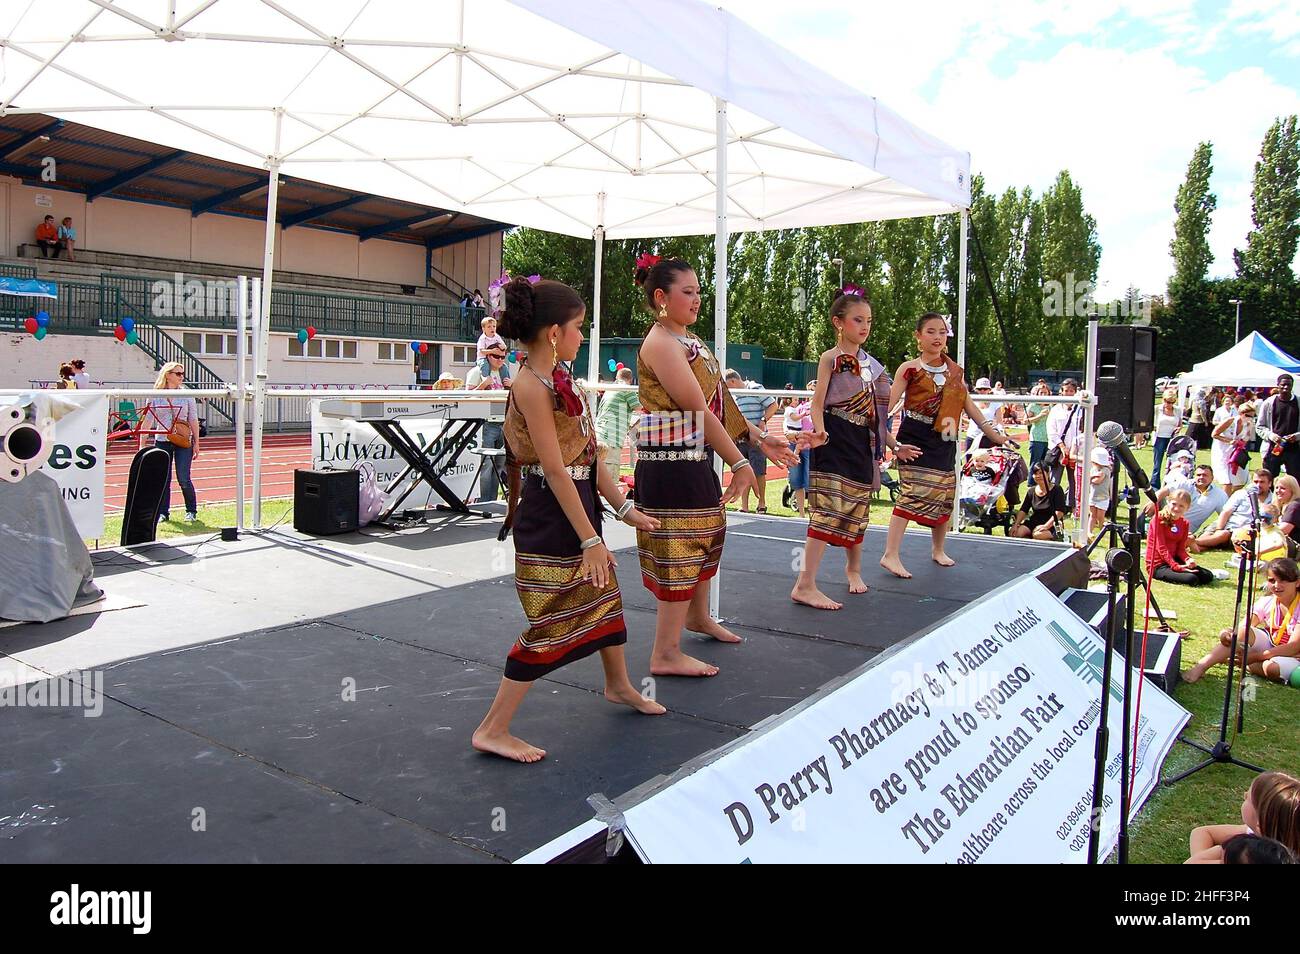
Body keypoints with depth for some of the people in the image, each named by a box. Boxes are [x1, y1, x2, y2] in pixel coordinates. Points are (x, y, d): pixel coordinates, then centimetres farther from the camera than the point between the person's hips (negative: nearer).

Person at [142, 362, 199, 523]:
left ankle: (191, 511, 11)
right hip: (162, 441, 1)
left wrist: (196, 443, 0)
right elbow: (147, 421, 6)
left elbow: (193, 420, 5)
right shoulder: (155, 396, 3)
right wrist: (142, 444, 3)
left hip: (183, 442, -1)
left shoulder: (187, 395, 4)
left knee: (183, 479, -6)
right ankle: (163, 512, 16)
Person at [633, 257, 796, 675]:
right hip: (670, 463, -10)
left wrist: (758, 437, 9)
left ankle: (698, 615, 44)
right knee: (678, 546, -4)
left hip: (696, 457, 10)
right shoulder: (661, 343, -17)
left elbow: (719, 401, 14)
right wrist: (740, 463, -19)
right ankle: (666, 654, 7)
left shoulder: (688, 341, 14)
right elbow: (699, 410, -20)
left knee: (709, 531, 22)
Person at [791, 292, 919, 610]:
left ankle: (854, 568, 37)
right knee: (830, 511, -16)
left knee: (856, 509, 16)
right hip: (834, 444, -7)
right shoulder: (830, 359, -5)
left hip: (862, 446, 7)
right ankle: (805, 585, -16)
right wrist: (820, 432, -32)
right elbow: (817, 403, -13)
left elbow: (874, 414, 18)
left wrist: (895, 445, 18)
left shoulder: (869, 363, 14)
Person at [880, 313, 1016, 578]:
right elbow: (889, 402, -10)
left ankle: (938, 550, 31)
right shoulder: (910, 369, -4)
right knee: (914, 493, -15)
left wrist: (995, 435, 16)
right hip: (916, 439, -5)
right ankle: (890, 555, -14)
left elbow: (969, 406, 15)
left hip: (944, 441, 6)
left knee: (944, 496, 11)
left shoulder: (955, 371, 12)